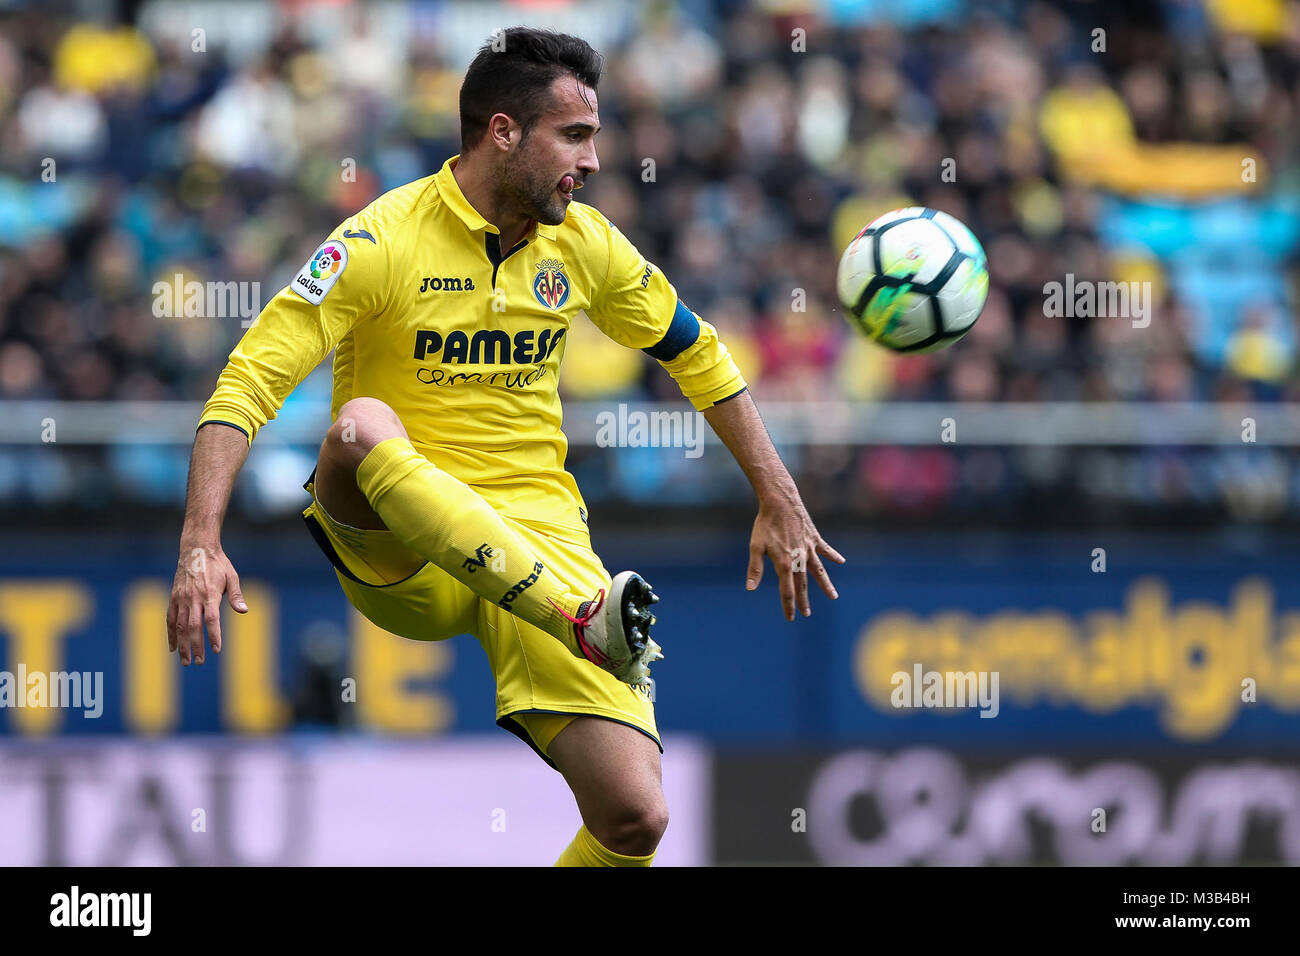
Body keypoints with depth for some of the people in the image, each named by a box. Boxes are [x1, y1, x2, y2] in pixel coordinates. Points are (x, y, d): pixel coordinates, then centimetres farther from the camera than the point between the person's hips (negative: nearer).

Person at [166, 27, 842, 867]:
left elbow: (697, 356, 21)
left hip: (536, 540, 4)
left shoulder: (583, 244, 5)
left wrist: (781, 504, 18)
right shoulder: (381, 242, -10)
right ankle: (586, 620, -42)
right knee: (362, 424, -39)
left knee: (636, 815, -17)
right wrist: (201, 546, -28)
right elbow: (248, 383, -15)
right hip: (395, 550, -4)